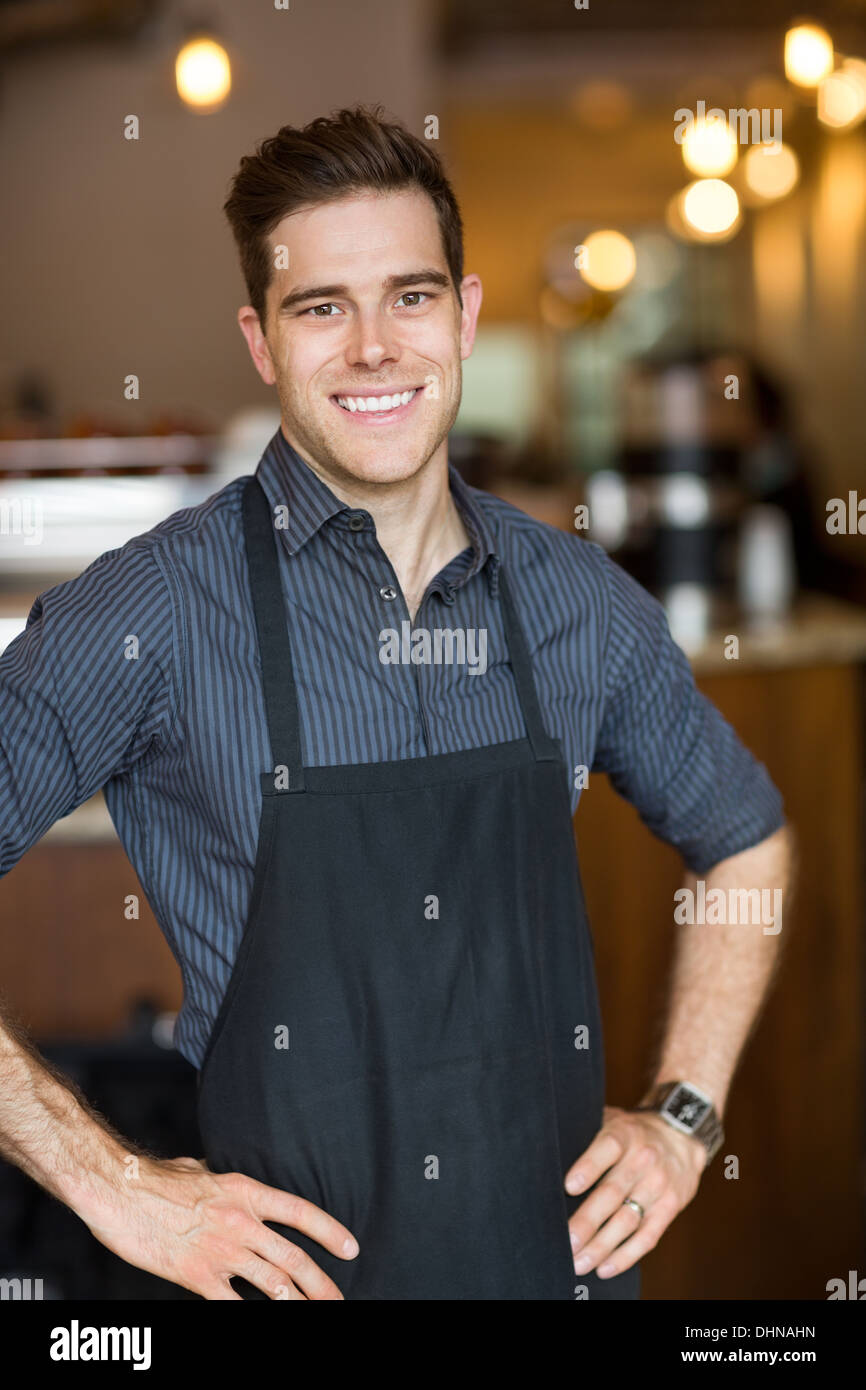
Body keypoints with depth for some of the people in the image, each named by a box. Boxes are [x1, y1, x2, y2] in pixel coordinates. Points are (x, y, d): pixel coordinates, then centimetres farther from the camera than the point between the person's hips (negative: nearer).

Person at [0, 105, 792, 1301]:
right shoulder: (158, 610, -13)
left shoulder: (582, 603, 0)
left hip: (566, 1246, 3)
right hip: (294, 1261, -3)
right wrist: (112, 1185, -14)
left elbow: (747, 841, 15)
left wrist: (683, 1119, 6)